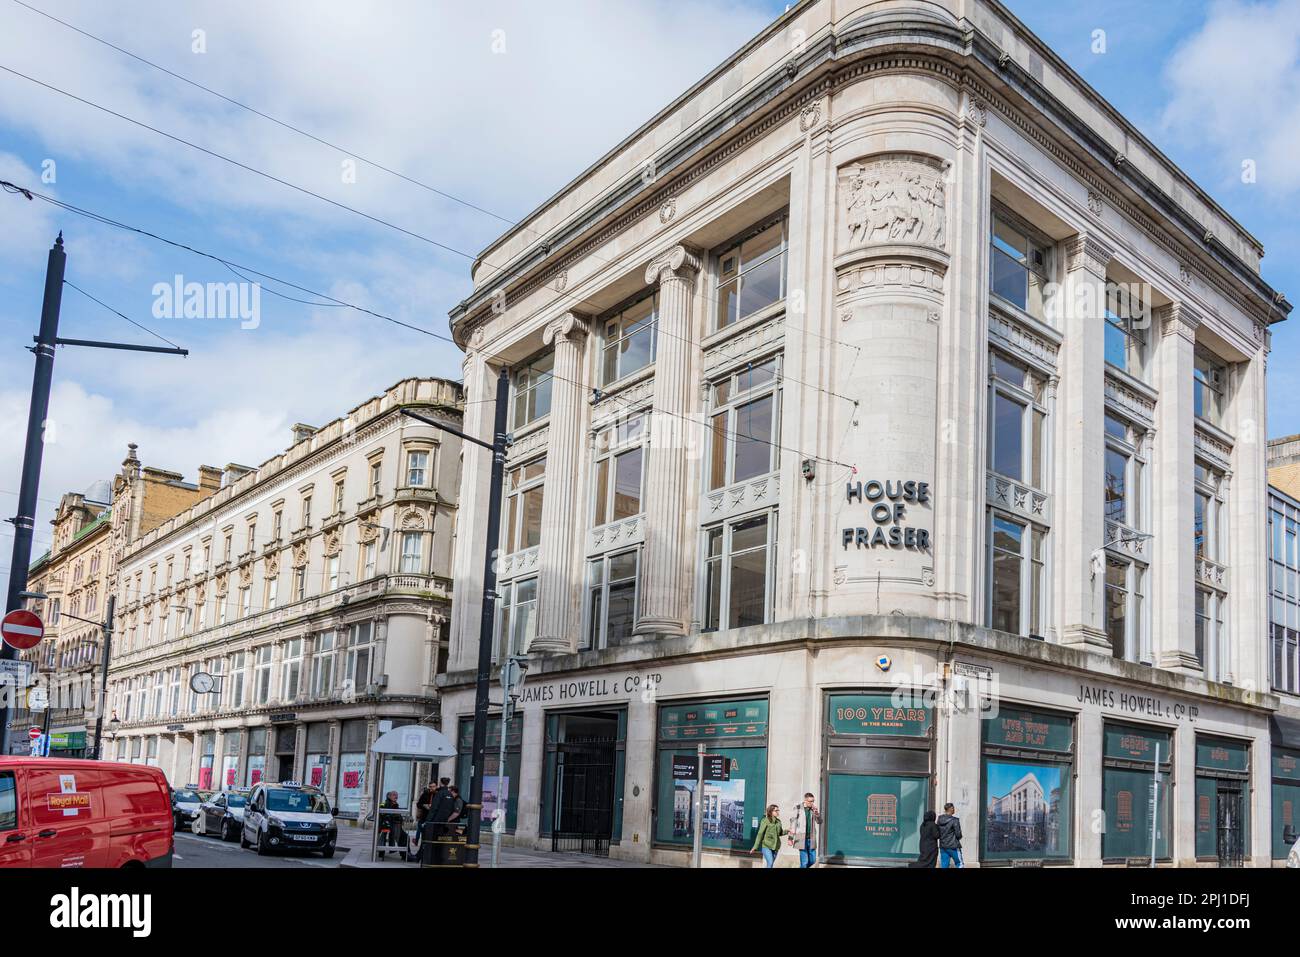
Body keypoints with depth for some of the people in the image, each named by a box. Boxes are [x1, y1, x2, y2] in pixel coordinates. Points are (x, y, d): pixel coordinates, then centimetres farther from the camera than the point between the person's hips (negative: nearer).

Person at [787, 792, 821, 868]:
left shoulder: (814, 809, 6)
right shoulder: (798, 808, -8)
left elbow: (819, 822, 2)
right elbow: (793, 823, -5)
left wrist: (816, 813, -17)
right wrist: (790, 838, -7)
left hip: (811, 838, 5)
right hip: (801, 838, -5)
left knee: (812, 860, 8)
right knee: (804, 861, -7)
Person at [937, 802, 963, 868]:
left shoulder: (940, 819, 3)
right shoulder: (954, 820, -15)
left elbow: (937, 834, 8)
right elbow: (958, 834, -13)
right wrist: (958, 837, 8)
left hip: (942, 846, 5)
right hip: (953, 847, -5)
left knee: (944, 865, 7)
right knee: (959, 864, 7)